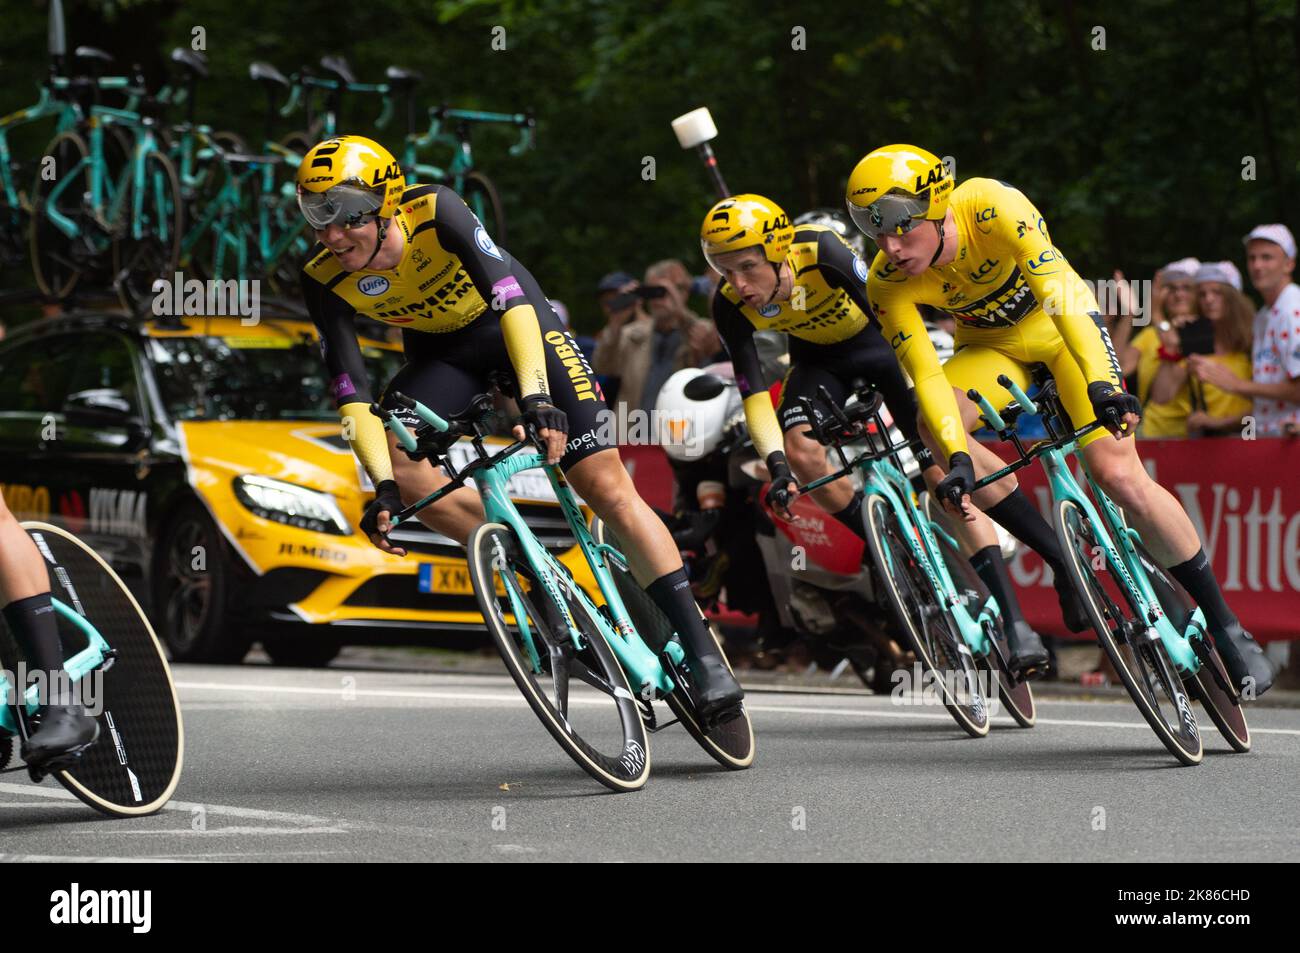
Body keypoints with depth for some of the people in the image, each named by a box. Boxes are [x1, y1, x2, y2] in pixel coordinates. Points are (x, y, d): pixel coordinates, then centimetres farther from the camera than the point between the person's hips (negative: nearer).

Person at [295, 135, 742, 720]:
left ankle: (701, 651, -8)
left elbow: (511, 299, -40)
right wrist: (383, 487, -33)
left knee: (607, 486, -11)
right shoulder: (325, 281, -22)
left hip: (513, 322, -4)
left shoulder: (435, 212, -33)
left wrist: (537, 400, -52)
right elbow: (351, 393, -22)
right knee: (401, 464, -25)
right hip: (439, 351, 4)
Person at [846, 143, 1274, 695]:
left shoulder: (991, 207, -33)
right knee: (933, 425, -28)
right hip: (990, 347, 3)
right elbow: (926, 375, -26)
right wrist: (956, 456, -43)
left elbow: (1059, 288, -42)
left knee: (1118, 474, -19)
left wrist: (1101, 384, -56)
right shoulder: (889, 285, -22)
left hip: (1061, 330, -3)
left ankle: (1225, 624, -5)